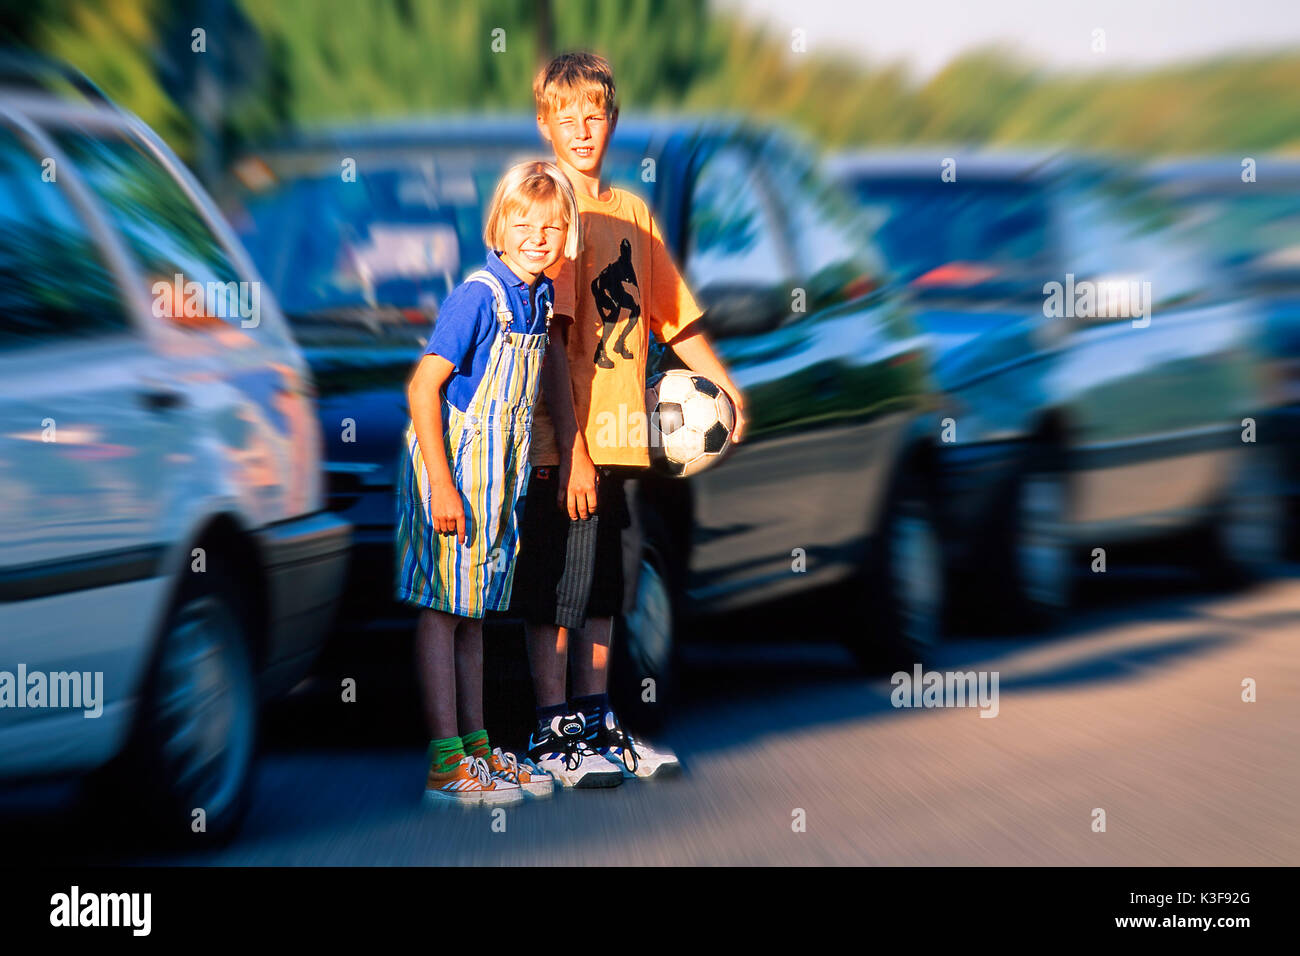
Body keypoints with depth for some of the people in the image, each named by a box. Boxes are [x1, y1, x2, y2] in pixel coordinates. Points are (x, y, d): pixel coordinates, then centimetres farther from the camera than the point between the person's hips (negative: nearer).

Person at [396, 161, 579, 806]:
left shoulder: (539, 299, 6)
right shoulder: (478, 295, -18)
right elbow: (423, 388, -20)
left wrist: (516, 473, 16)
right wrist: (442, 485, -23)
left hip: (496, 475, 8)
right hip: (450, 467, -8)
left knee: (472, 607, 15)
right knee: (440, 607, -1)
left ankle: (475, 746, 23)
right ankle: (444, 761, 2)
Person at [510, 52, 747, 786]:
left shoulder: (632, 211, 12)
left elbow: (673, 316, 22)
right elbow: (552, 340, -16)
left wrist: (727, 386, 15)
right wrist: (572, 452, -20)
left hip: (619, 438, 7)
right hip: (566, 446, -7)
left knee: (604, 589, 14)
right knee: (557, 593, 0)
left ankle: (597, 724, 23)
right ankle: (553, 734, 8)